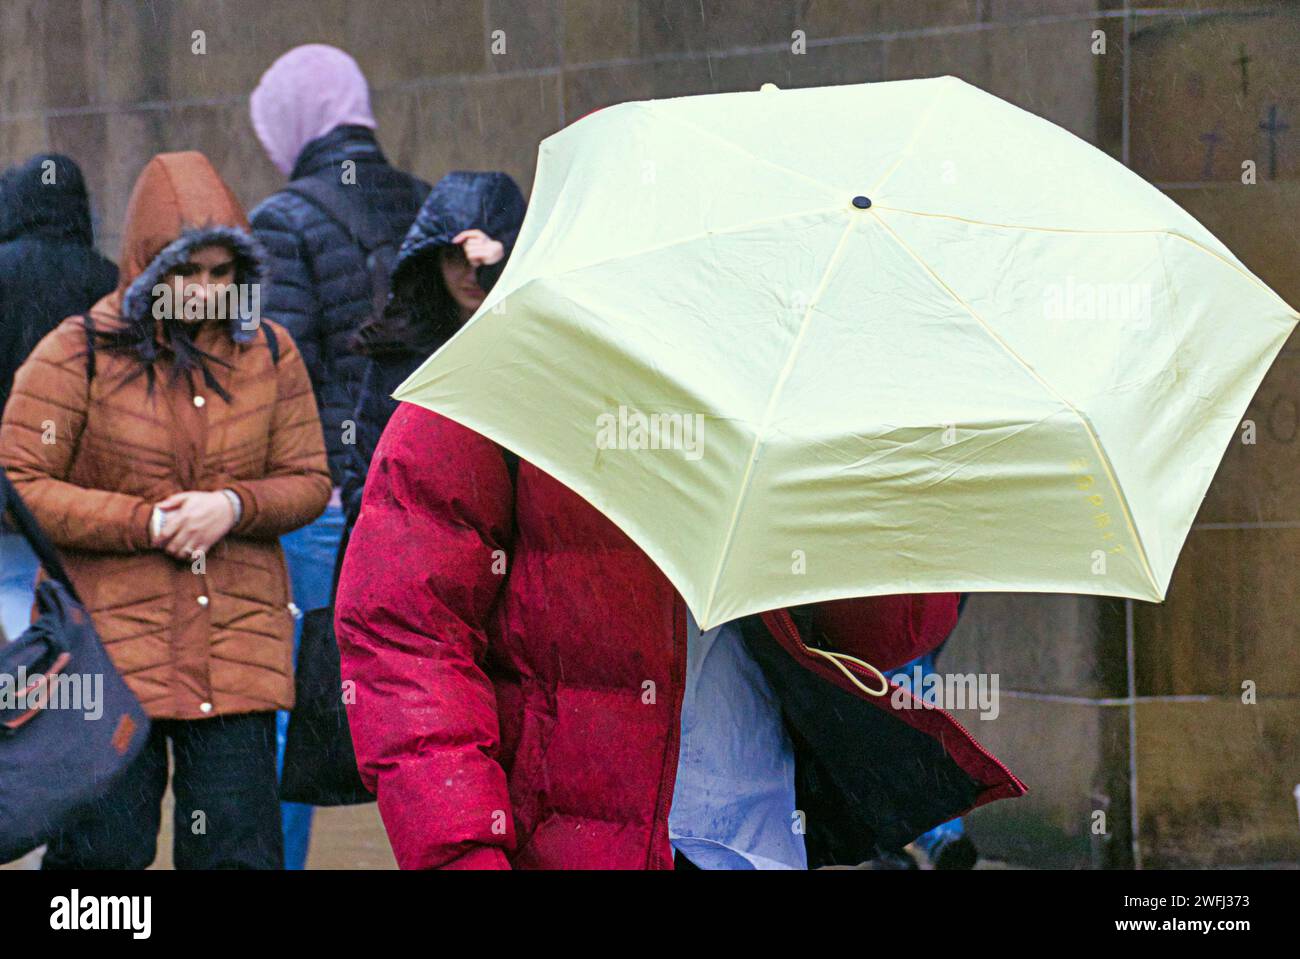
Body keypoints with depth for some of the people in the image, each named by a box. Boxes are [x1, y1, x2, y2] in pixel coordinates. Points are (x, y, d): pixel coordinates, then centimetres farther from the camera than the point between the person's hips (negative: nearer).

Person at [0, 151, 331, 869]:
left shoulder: (269, 353, 8)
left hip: (238, 643, 3)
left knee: (241, 847, 1)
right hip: (108, 642, -3)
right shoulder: (78, 353, -3)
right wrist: (145, 522, -13)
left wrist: (234, 506, -10)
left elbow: (308, 481, 11)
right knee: (103, 847, -2)